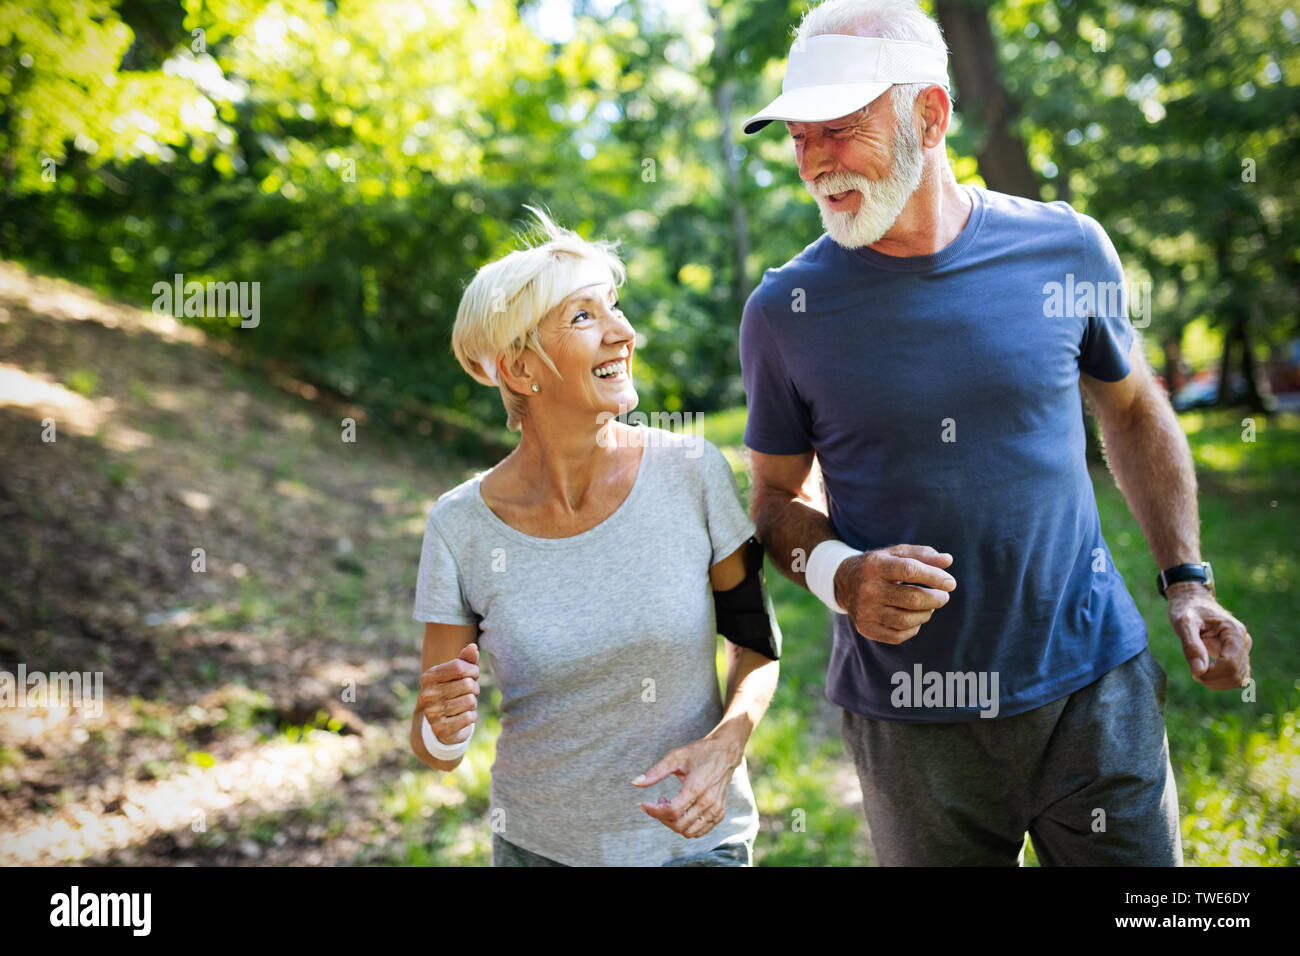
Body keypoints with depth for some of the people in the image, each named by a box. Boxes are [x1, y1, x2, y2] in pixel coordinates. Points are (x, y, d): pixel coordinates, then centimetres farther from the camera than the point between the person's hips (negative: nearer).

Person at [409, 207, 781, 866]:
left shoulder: (691, 472, -14)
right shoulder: (461, 526, -14)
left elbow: (758, 640, -1)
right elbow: (436, 750, -6)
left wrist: (724, 746, -18)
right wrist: (443, 729, -27)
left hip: (695, 838, 0)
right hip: (540, 844, 1)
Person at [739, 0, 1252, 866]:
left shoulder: (1065, 250, -4)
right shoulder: (786, 309, -6)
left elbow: (1134, 412, 11)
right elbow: (781, 495, 4)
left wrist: (1186, 580, 5)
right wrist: (838, 575, -16)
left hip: (1092, 686, 1)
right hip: (907, 721, 0)